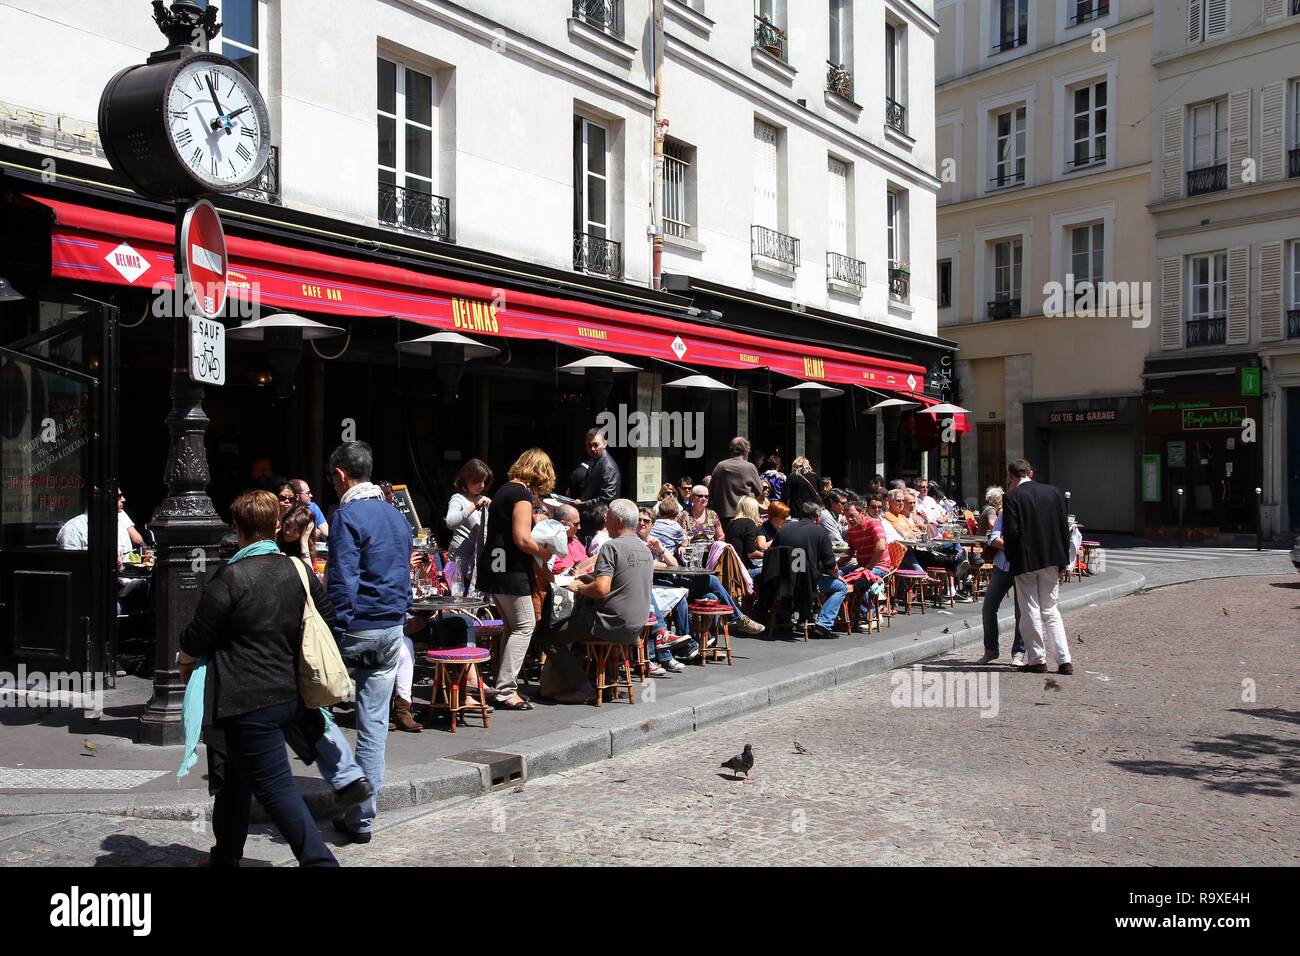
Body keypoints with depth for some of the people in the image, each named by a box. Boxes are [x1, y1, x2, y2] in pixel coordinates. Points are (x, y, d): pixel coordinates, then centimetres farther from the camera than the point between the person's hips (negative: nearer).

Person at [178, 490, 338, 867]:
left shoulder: (230, 577, -14)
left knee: (275, 787, -4)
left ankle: (320, 860, -9)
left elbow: (196, 640, -8)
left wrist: (185, 663, 14)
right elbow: (329, 619, 14)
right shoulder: (299, 571, 4)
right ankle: (225, 857, 37)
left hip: (249, 703, -7)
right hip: (292, 696, 7)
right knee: (236, 776, 24)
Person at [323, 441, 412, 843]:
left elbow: (342, 582, -18)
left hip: (355, 629, -7)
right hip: (392, 630, 7)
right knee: (375, 723, 8)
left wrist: (336, 631, -16)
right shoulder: (397, 516, 13)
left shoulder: (348, 515, -11)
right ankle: (362, 816, 12)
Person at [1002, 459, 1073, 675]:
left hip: (1025, 560, -4)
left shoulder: (1012, 497, -10)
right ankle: (1064, 660, 8)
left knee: (1030, 610, 7)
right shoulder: (1054, 492, 4)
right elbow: (1064, 527, 5)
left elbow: (1010, 532, -15)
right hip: (1051, 560, 4)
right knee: (1050, 610, 13)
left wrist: (1010, 558, 1)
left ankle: (1037, 659, 10)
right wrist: (1063, 561, 10)